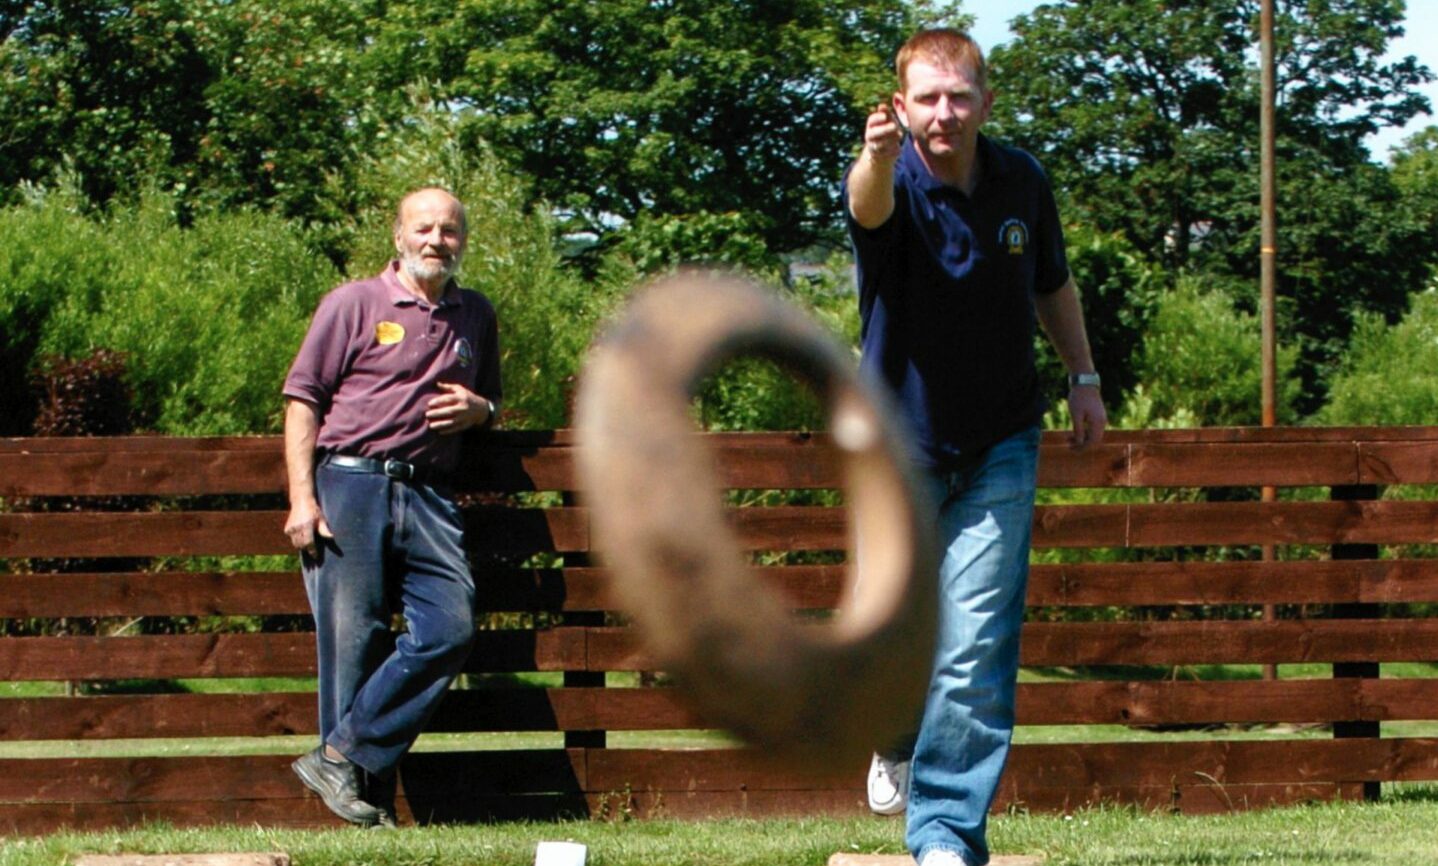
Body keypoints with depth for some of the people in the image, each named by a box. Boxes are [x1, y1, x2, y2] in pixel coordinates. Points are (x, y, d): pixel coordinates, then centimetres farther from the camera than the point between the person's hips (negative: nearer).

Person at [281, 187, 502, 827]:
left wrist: (478, 409, 5)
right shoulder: (354, 305, 4)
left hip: (428, 493, 4)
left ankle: (344, 756, -3)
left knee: (451, 629, -10)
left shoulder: (476, 316, 18)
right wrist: (301, 498, -9)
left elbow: (490, 398, 31)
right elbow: (303, 398, 1)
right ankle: (365, 801, 1)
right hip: (351, 484, -4)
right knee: (354, 640, -5)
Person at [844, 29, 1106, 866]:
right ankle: (898, 740, 44)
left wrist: (1084, 375, 10)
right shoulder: (895, 184, -17)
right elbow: (870, 203, -44)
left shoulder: (1024, 182, -4)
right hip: (900, 444, -1)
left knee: (977, 649, -10)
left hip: (999, 449, 1)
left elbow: (1054, 285, 16)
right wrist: (877, 155, -66)